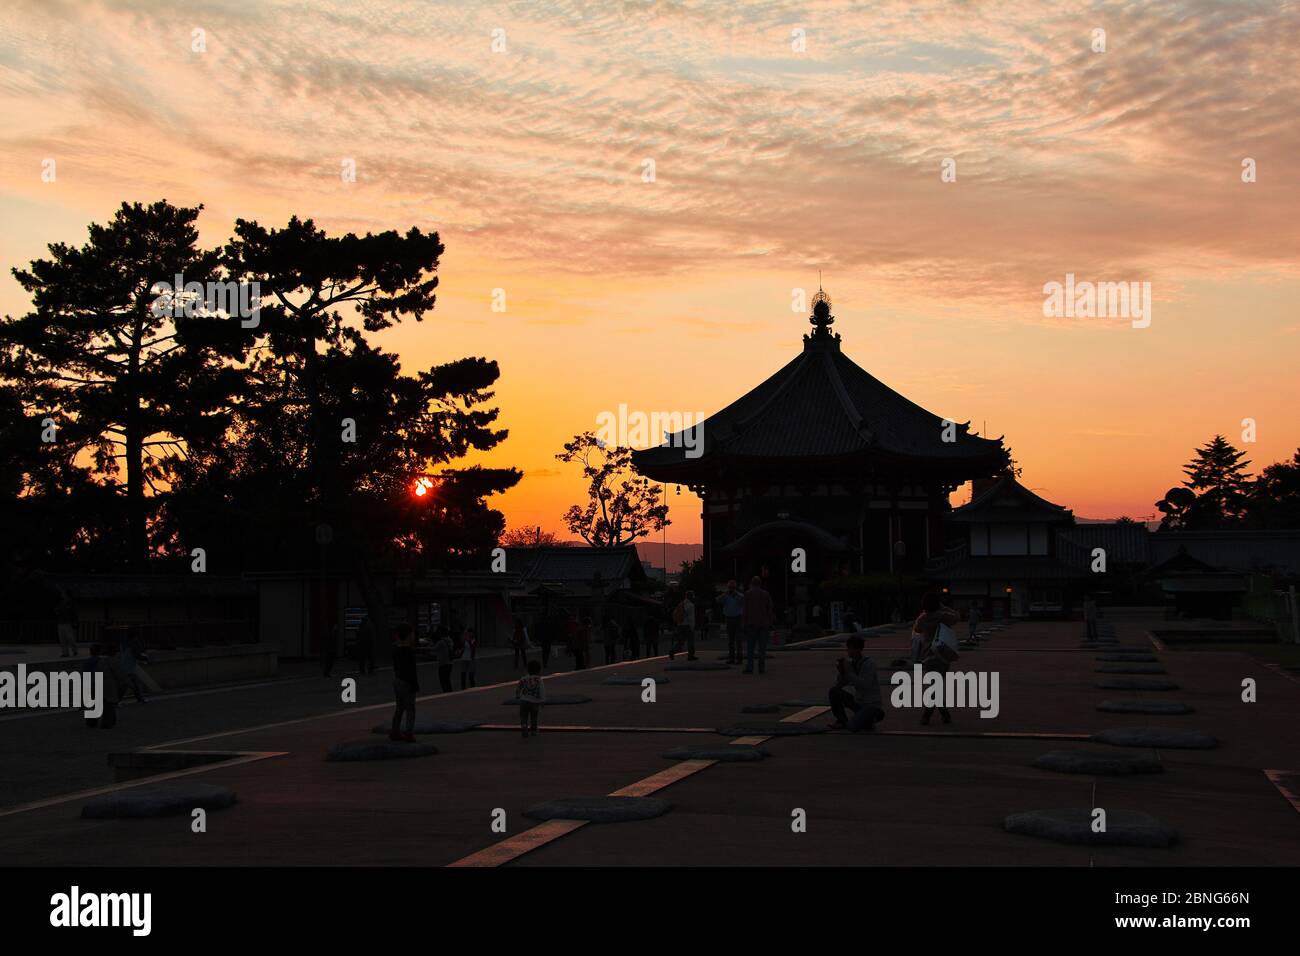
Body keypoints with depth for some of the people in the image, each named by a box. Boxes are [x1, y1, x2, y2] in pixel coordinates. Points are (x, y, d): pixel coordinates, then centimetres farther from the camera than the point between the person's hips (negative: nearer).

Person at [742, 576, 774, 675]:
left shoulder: (748, 594, -2)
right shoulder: (766, 594, 7)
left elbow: (746, 611, -6)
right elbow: (770, 611, 4)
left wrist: (744, 624, -4)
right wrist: (770, 625, 8)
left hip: (751, 624, -2)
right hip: (764, 624, 2)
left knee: (750, 647, -1)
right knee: (762, 648, 4)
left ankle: (749, 668, -8)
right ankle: (762, 668, 1)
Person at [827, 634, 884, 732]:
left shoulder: (869, 663, -18)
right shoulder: (849, 662, 0)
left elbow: (865, 685, -27)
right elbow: (839, 685, 2)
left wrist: (848, 672, -27)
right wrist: (840, 672, -18)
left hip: (871, 703, -6)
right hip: (857, 701, 6)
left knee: (853, 727, -25)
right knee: (834, 691, -10)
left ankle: (875, 715, 4)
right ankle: (842, 721, 5)